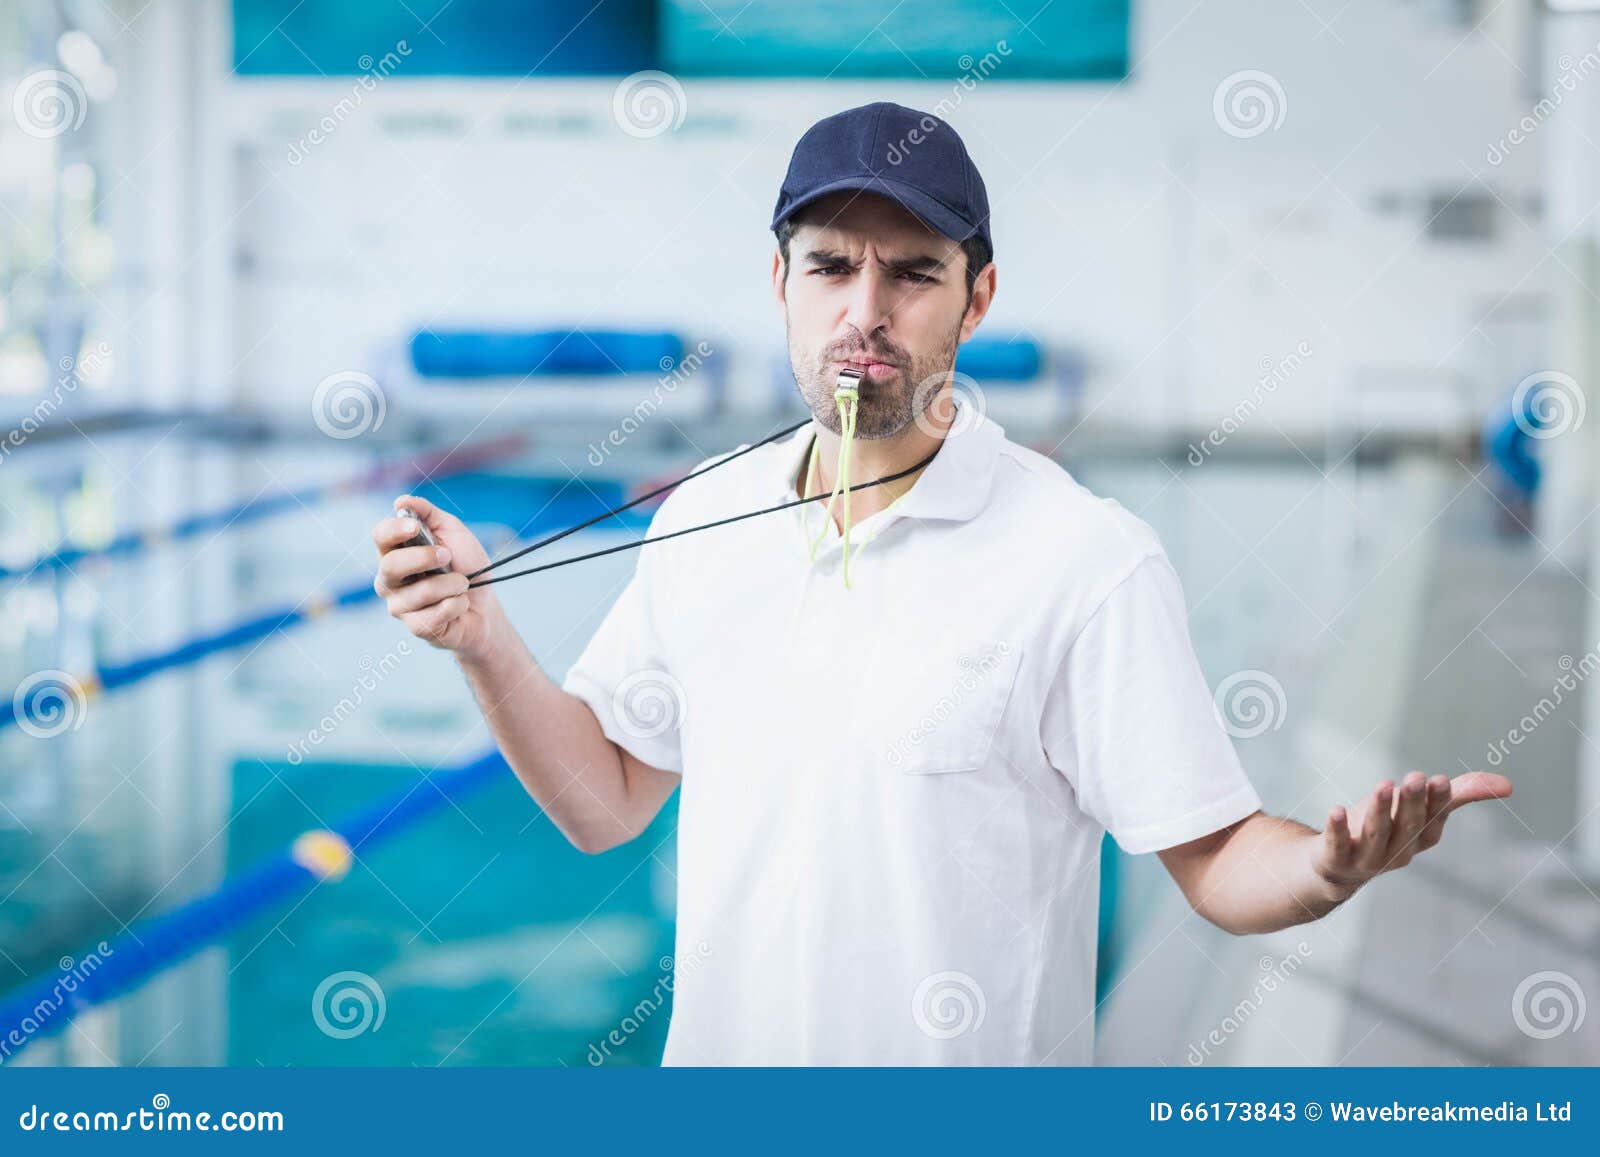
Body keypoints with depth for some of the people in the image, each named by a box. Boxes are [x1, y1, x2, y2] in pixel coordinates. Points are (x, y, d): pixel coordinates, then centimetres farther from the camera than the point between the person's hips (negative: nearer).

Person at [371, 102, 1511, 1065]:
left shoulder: (1092, 561, -15)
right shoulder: (701, 519, 0)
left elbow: (1216, 858, -15)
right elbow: (607, 800, 7)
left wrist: (1329, 863, -35)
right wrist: (485, 639, -7)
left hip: (971, 1121, -4)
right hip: (720, 1058, 4)